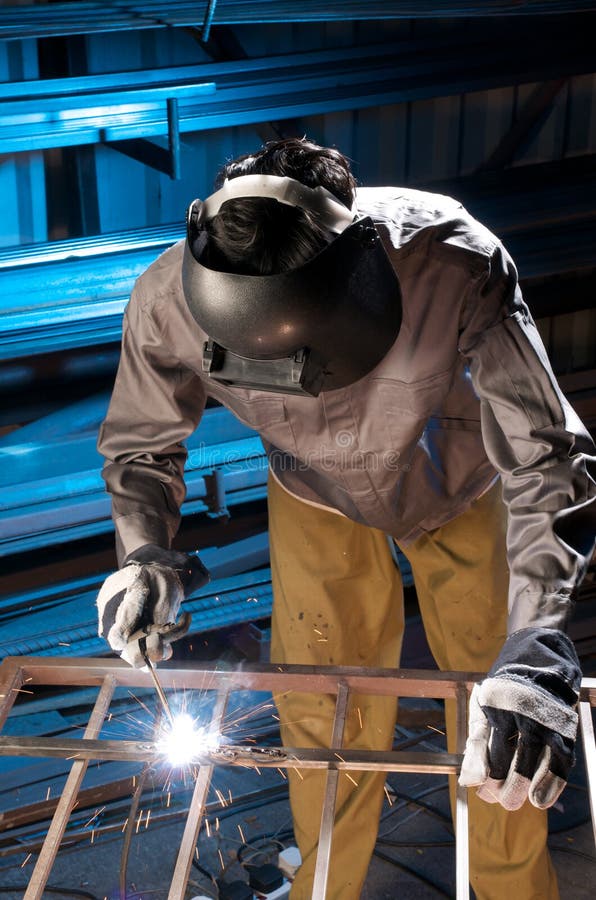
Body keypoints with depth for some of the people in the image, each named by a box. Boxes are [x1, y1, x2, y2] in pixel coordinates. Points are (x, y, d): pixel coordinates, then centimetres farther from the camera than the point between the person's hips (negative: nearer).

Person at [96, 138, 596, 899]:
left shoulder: (453, 266, -43)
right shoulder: (168, 302, -35)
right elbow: (141, 442, -13)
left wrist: (535, 652, -51)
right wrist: (144, 552, -32)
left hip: (459, 486, -1)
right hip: (316, 496, 1)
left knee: (504, 733, 6)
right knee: (323, 719, 6)